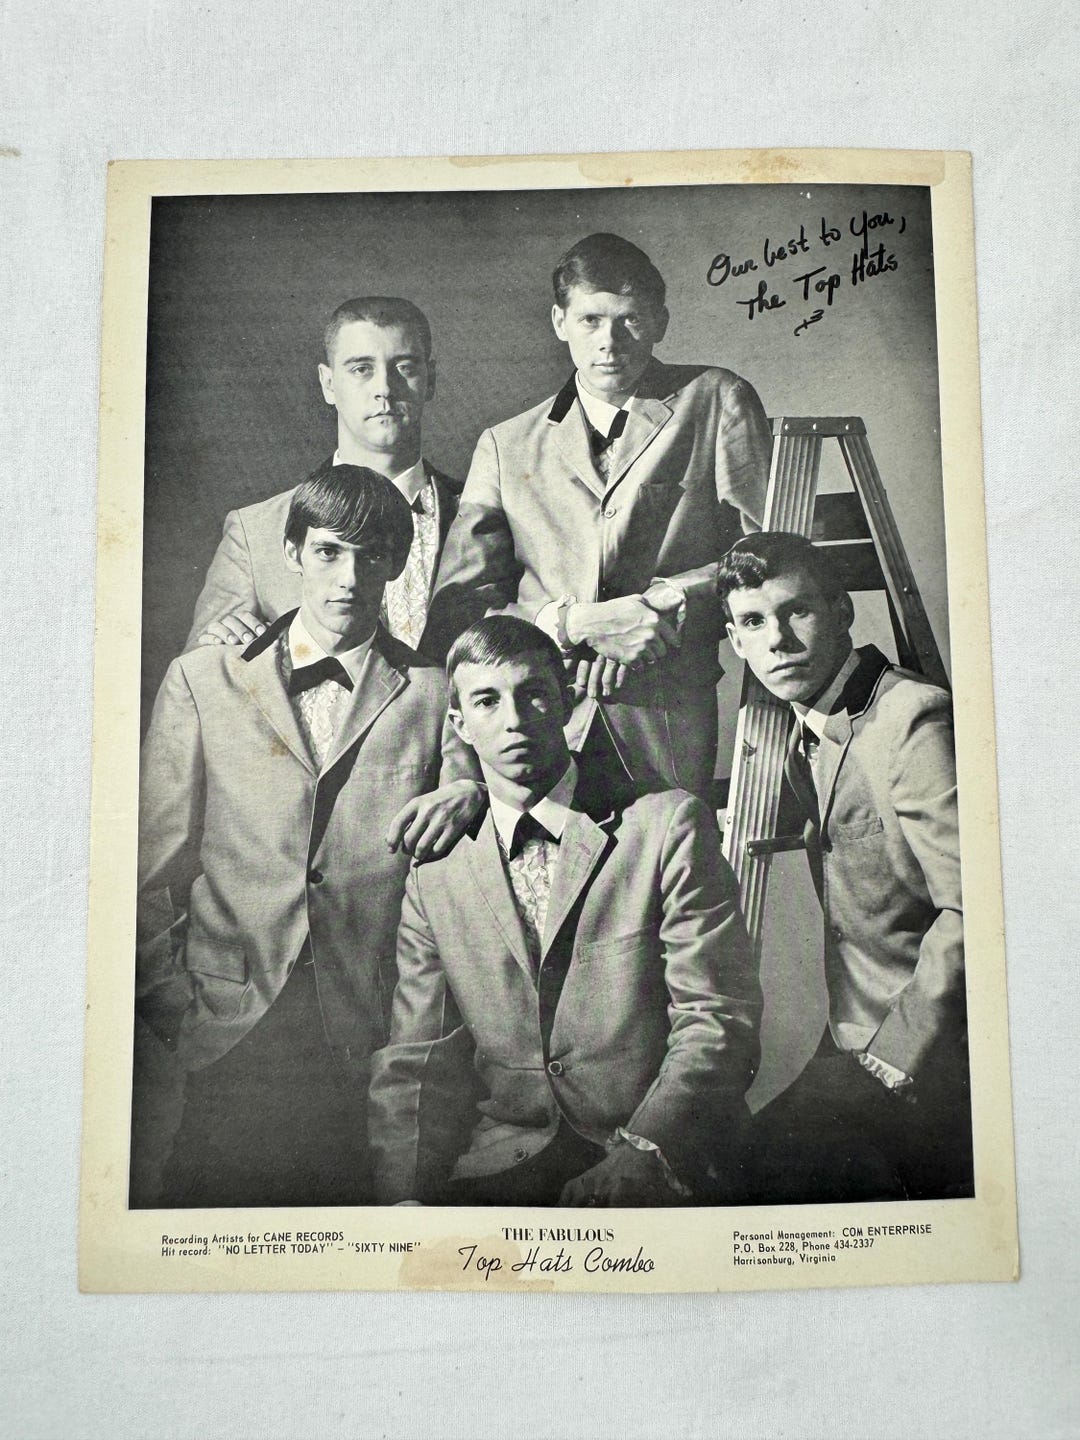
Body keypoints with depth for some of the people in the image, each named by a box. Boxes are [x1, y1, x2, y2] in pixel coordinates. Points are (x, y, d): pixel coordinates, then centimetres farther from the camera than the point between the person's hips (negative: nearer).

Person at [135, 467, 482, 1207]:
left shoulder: (436, 693, 7)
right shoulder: (201, 680, 11)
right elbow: (156, 865, 9)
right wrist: (169, 1012, 2)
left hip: (369, 1041, 0)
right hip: (225, 1035, 1)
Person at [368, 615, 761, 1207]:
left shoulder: (668, 823, -1)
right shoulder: (435, 873, 10)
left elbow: (718, 1019, -6)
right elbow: (411, 1064, 9)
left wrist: (643, 1153, -19)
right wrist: (399, 1194, -8)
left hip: (661, 1144, -1)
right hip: (504, 1153, 2)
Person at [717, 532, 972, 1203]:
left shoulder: (913, 719, -16)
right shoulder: (808, 737, 13)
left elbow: (973, 910, -21)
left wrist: (891, 1060, -16)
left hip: (925, 1061, -8)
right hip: (857, 1046, 8)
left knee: (759, 1167, -20)